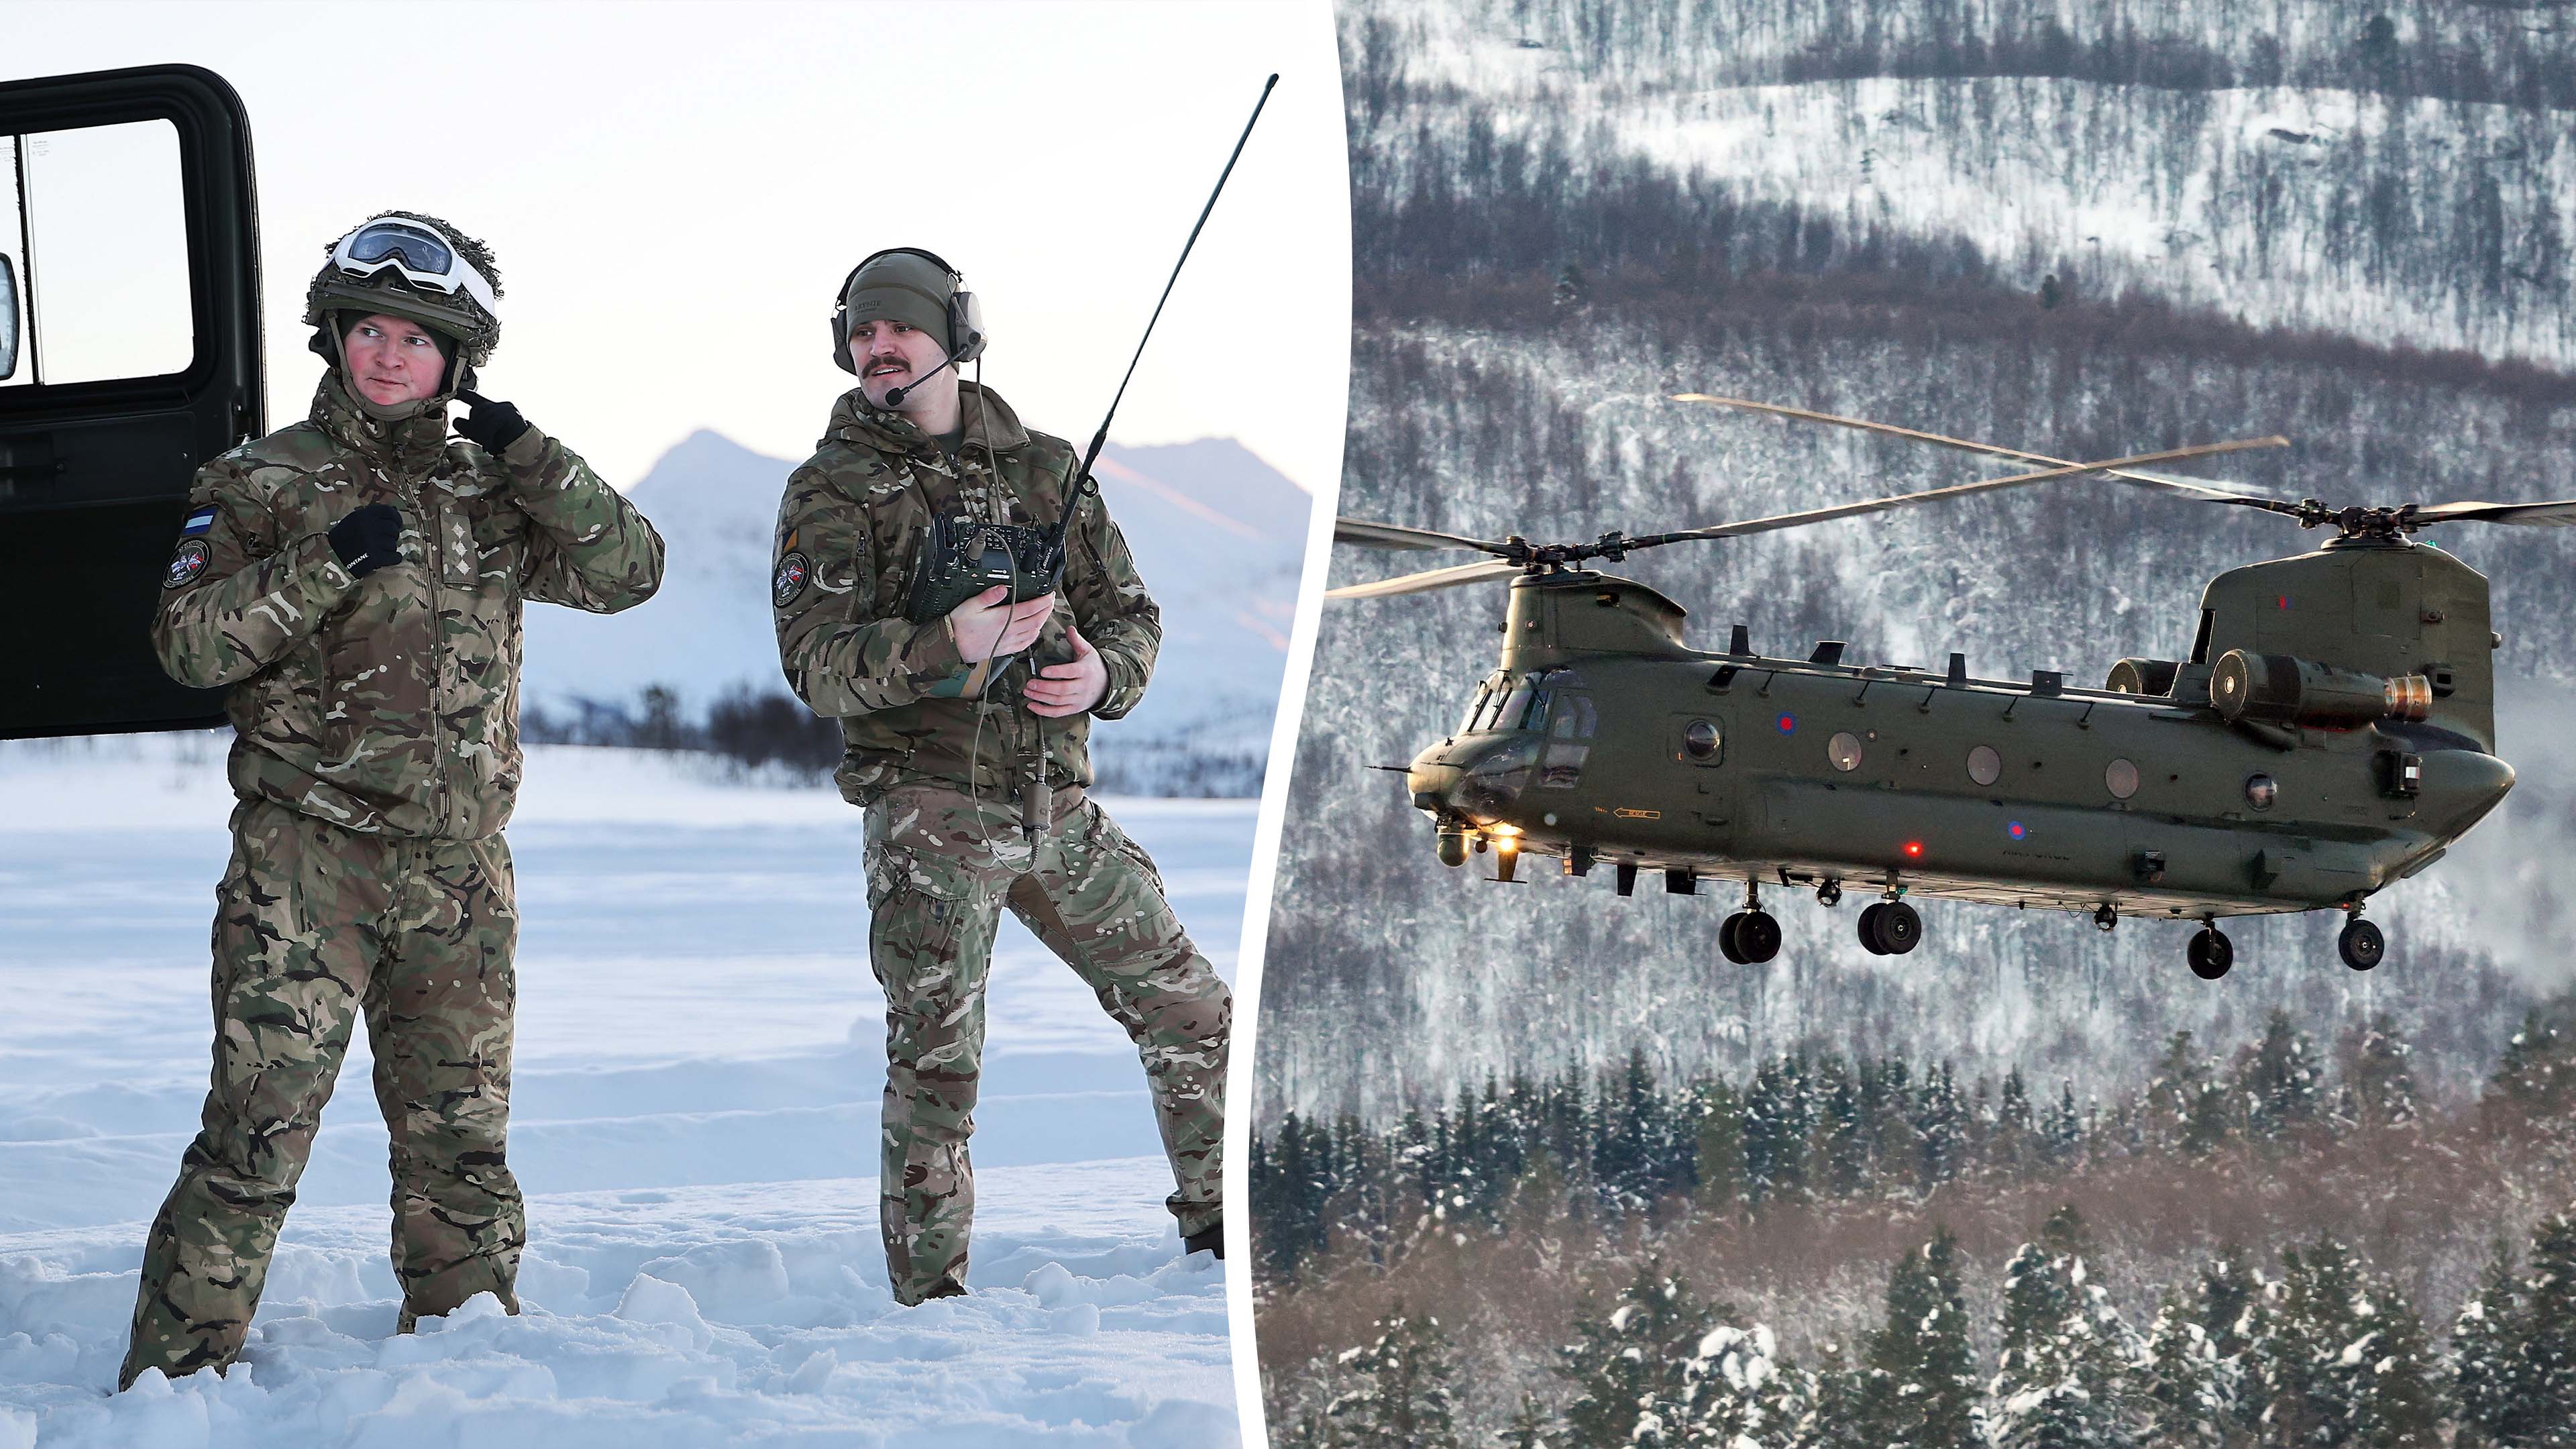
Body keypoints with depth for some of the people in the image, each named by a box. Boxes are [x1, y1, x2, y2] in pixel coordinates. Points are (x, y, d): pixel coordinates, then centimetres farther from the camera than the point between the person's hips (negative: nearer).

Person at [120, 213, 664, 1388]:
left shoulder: (487, 491, 14)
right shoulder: (263, 483, 5)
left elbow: (628, 572, 5)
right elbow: (189, 641, -5)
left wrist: (527, 456, -4)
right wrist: (325, 564, -16)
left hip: (458, 871, 4)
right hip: (306, 858, -4)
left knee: (459, 1139, 8)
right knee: (257, 1130, -12)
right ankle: (175, 1372, -9)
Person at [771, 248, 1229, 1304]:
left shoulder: (1044, 467, 12)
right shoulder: (831, 491, -1)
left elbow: (1129, 612, 15)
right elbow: (817, 664, -12)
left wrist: (1105, 674, -9)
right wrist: (946, 644, -28)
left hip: (1058, 810, 4)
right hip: (931, 810, -4)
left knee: (1189, 1009, 9)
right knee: (936, 1060, -8)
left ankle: (1221, 1224, 26)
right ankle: (928, 1291, -1)